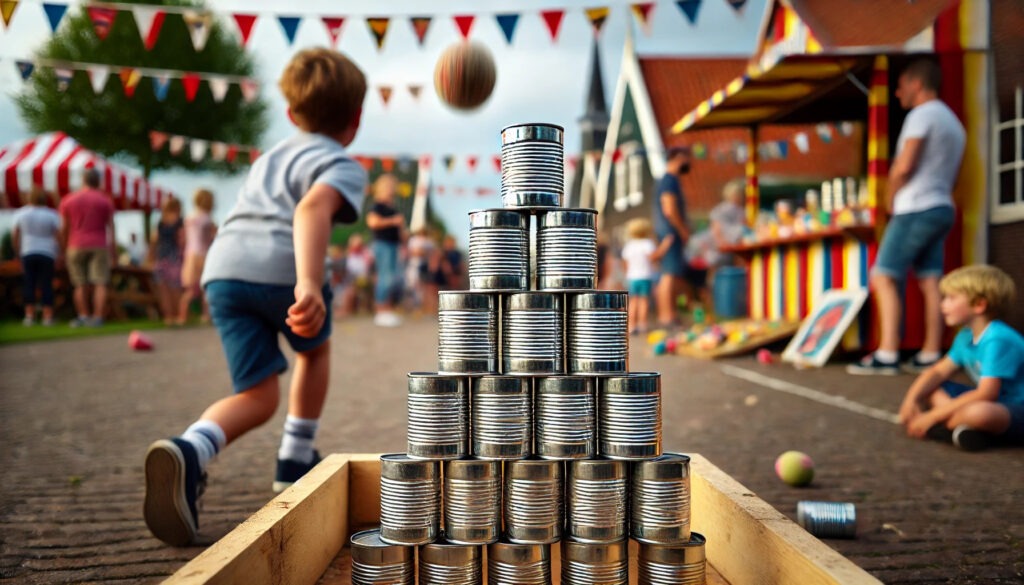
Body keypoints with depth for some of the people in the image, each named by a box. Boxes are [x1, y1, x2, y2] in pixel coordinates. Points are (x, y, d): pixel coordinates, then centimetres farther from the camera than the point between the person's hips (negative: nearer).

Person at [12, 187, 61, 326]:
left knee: (29, 284, 5)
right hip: (47, 253, -1)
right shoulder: (52, 215, -4)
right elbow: (59, 235, -9)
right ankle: (48, 317, -2)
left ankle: (29, 315, 1)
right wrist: (60, 254, 1)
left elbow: (15, 236, 1)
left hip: (27, 253, 1)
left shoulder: (20, 213, 1)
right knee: (46, 284, 1)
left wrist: (18, 252, 14)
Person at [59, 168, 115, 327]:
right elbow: (111, 226, 0)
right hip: (99, 246, -1)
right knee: (100, 283, -3)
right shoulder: (105, 200, 2)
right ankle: (97, 317, -10)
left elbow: (64, 227, 4)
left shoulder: (68, 200, 6)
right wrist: (111, 247, 4)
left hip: (76, 246, 1)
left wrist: (65, 246, 11)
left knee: (80, 284, 9)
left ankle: (83, 316, 8)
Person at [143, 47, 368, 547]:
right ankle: (295, 464, 30)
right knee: (315, 350, 26)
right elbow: (313, 207, -12)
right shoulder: (343, 165, 9)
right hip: (282, 266, -5)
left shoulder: (268, 158, 33)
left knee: (258, 396, 5)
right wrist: (309, 283, -27)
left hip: (222, 266, 5)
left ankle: (188, 450, -25)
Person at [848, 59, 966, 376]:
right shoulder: (953, 121, 21)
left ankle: (887, 355, -16)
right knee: (930, 283, 6)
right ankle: (930, 356, 4)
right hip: (942, 208, 10)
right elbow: (948, 174, 20)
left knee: (884, 278, -10)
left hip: (916, 209, -9)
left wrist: (890, 200, -3)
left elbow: (904, 166, -18)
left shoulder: (922, 115, -9)